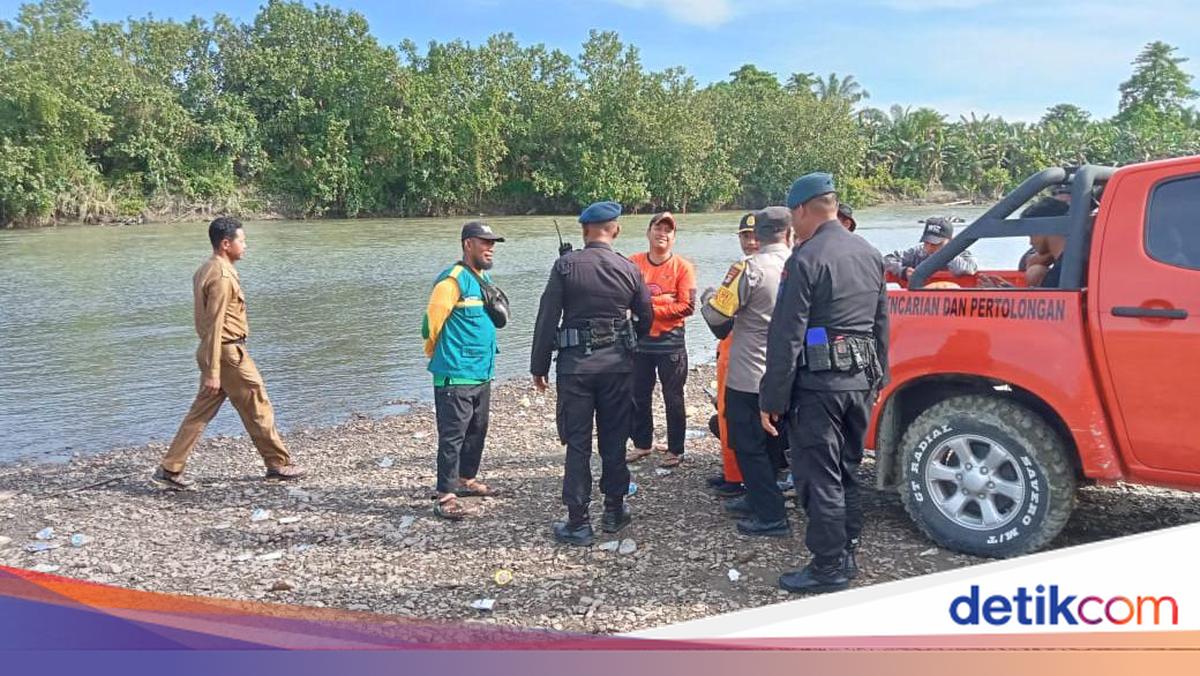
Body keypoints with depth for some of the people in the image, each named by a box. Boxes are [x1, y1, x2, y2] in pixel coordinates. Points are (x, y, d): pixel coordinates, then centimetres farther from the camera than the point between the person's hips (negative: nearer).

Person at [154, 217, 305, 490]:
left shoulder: (207, 270, 12)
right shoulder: (222, 277, -19)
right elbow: (215, 326, -21)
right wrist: (212, 372, -21)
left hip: (213, 351, 10)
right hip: (228, 352, -9)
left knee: (201, 412, 11)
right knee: (258, 409, 3)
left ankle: (170, 469, 11)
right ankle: (279, 464, 14)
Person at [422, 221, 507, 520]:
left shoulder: (484, 278, 14)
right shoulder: (452, 280, -15)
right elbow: (432, 322, -13)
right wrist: (436, 355, 1)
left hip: (482, 373, 9)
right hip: (456, 375, -9)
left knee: (477, 431, 18)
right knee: (452, 435, -5)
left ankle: (467, 479, 34)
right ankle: (445, 497, 0)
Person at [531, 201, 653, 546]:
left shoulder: (565, 265, -7)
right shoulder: (629, 269, 0)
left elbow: (547, 319, -8)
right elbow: (646, 320, 10)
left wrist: (539, 366, 1)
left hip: (575, 363, -2)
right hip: (618, 363, 2)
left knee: (577, 444, 3)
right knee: (614, 440, 14)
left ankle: (578, 523, 7)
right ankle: (614, 511, 24)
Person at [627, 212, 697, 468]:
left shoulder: (682, 267, -5)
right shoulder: (633, 263, 2)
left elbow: (687, 306, -12)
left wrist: (651, 308, -16)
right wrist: (661, 299, -15)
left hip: (670, 342, -3)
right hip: (639, 341, 3)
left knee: (673, 399, 5)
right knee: (639, 397, 12)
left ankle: (675, 450, 15)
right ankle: (642, 444, 27)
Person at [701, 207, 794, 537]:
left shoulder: (750, 269, -17)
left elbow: (716, 315, -16)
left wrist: (707, 303, 7)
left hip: (749, 378, -6)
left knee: (749, 447, 4)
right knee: (770, 444, 20)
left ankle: (771, 516, 7)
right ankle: (757, 499, 34)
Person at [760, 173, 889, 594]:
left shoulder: (806, 260, -14)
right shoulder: (870, 255, 12)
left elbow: (786, 338, -16)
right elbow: (881, 325, 18)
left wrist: (772, 400, -12)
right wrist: (878, 378, 25)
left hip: (818, 384, -8)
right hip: (861, 380, 8)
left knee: (819, 476, 1)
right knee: (846, 472, 18)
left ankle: (828, 568, 9)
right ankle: (846, 555, 29)